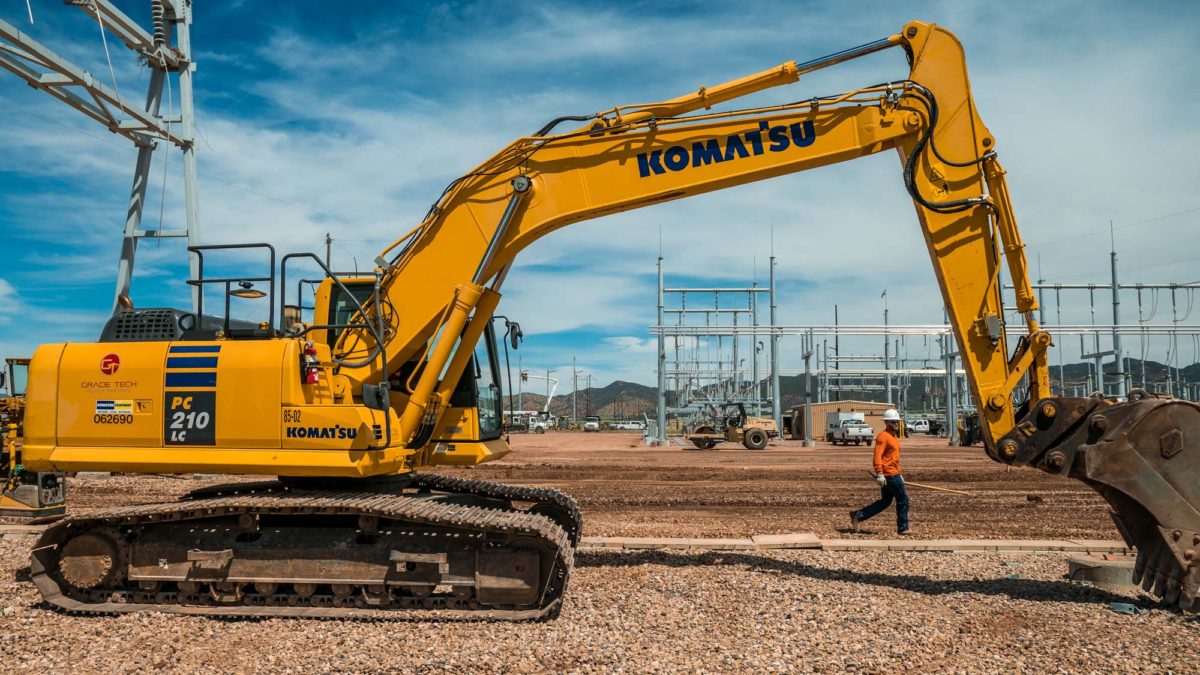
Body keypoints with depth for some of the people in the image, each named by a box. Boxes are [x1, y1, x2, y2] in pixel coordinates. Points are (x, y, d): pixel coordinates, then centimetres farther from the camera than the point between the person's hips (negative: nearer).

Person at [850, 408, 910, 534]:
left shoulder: (894, 436, 18)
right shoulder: (883, 436, -13)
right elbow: (877, 456, -21)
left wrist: (899, 474, 25)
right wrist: (880, 474, -26)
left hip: (894, 474, 10)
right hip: (889, 475, -10)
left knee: (884, 502, 12)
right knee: (903, 500, -1)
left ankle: (858, 516, 13)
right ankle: (903, 528, 10)